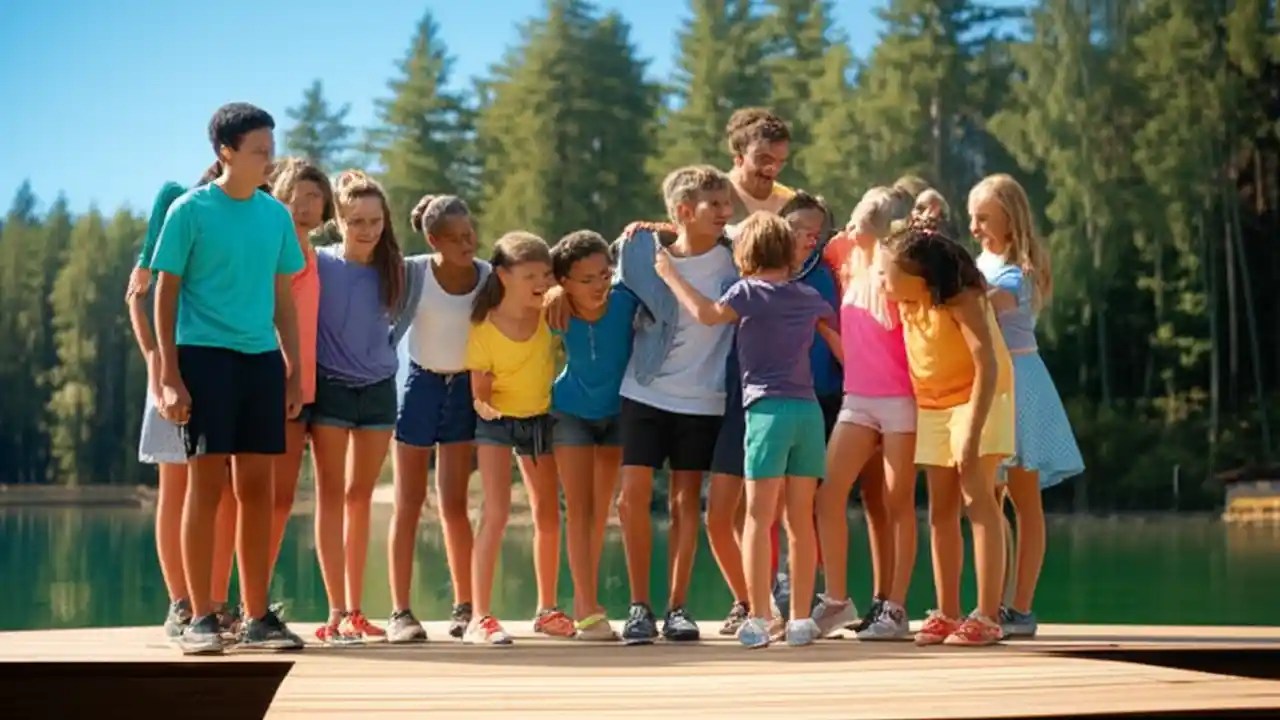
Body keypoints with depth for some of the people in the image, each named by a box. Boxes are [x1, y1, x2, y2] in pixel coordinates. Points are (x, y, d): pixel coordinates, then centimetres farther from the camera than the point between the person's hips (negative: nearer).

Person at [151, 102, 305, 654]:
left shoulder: (276, 215, 10)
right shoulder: (190, 211, -4)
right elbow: (166, 295, -3)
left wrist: (294, 370, 11)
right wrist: (169, 376, -9)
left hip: (262, 360, 5)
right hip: (205, 356, -5)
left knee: (256, 489, 6)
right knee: (206, 485, -4)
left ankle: (257, 617, 12)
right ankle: (200, 617, 2)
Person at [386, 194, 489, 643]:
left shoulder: (489, 277, -9)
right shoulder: (414, 272, -15)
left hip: (464, 388, 2)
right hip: (420, 385, -1)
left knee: (454, 504, 4)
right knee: (409, 503, 1)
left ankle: (465, 607, 14)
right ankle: (400, 612, 4)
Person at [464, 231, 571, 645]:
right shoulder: (484, 330, -21)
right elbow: (480, 389, -16)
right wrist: (483, 405, -36)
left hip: (540, 418, 5)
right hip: (498, 422, -4)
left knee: (548, 514, 12)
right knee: (496, 513, -17)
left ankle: (547, 610, 28)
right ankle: (479, 617, -16)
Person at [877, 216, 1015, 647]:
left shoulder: (961, 298, -26)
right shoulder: (903, 299, -9)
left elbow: (987, 367, -31)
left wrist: (972, 439, -34)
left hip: (978, 398, -6)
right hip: (931, 405, 6)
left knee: (977, 501, -12)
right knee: (941, 509, 5)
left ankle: (986, 618, -13)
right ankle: (947, 614, 8)